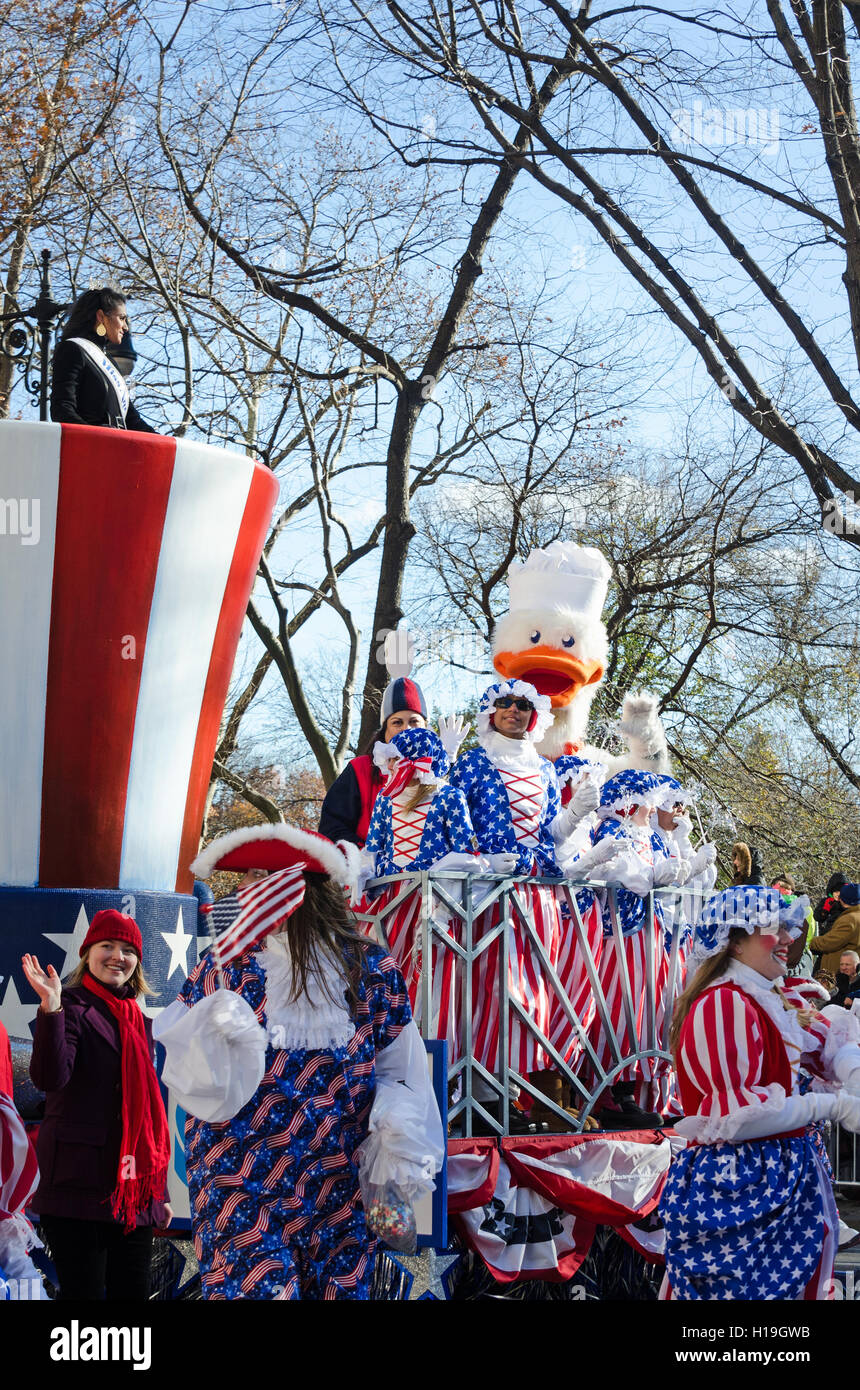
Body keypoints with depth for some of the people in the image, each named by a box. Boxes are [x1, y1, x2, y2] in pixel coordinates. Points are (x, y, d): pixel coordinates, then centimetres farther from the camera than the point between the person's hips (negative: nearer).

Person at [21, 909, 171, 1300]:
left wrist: (160, 1191, 18)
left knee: (134, 1290, 8)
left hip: (134, 1190, 7)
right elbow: (49, 1078, -21)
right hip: (80, 1184, -7)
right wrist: (50, 1009, -33)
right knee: (83, 1290, -5)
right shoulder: (73, 1008, -3)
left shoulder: (138, 1021, 17)